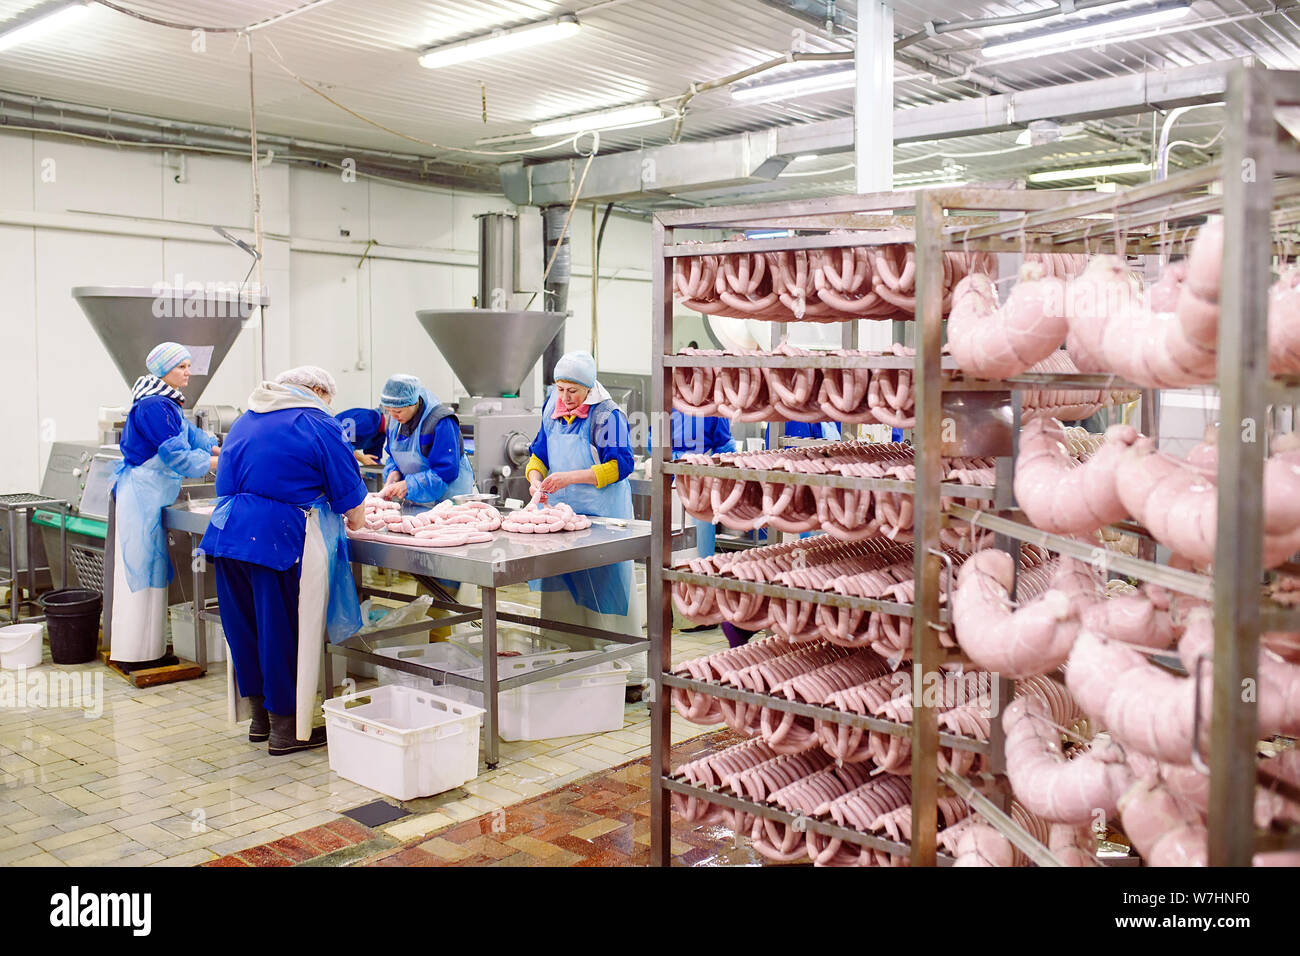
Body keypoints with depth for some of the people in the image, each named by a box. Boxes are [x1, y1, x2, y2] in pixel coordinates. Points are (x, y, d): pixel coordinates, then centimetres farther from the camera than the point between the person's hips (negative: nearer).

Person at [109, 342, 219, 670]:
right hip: (143, 493, -10)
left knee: (152, 566, 12)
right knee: (140, 566, -5)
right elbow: (174, 453, -21)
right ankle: (134, 654, 1)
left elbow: (190, 436, 20)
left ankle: (148, 648, 20)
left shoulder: (166, 403, 14)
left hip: (153, 493, 10)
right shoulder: (153, 406, -17)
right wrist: (218, 465, -17)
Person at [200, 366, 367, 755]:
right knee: (287, 631, 2)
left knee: (245, 624, 16)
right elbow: (351, 496, -3)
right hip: (281, 539, -7)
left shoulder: (245, 419, 19)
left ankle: (260, 716, 30)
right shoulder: (317, 424, -3)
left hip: (230, 533, 7)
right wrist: (355, 521, 18)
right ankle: (286, 729, 11)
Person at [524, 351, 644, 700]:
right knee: (564, 590, 8)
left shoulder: (608, 416, -10)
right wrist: (536, 479, -7)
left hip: (603, 518, -6)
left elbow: (619, 465, -16)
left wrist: (570, 477, -23)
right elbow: (538, 453, 15)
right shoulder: (552, 411, 10)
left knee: (608, 590, -5)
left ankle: (631, 677, 3)